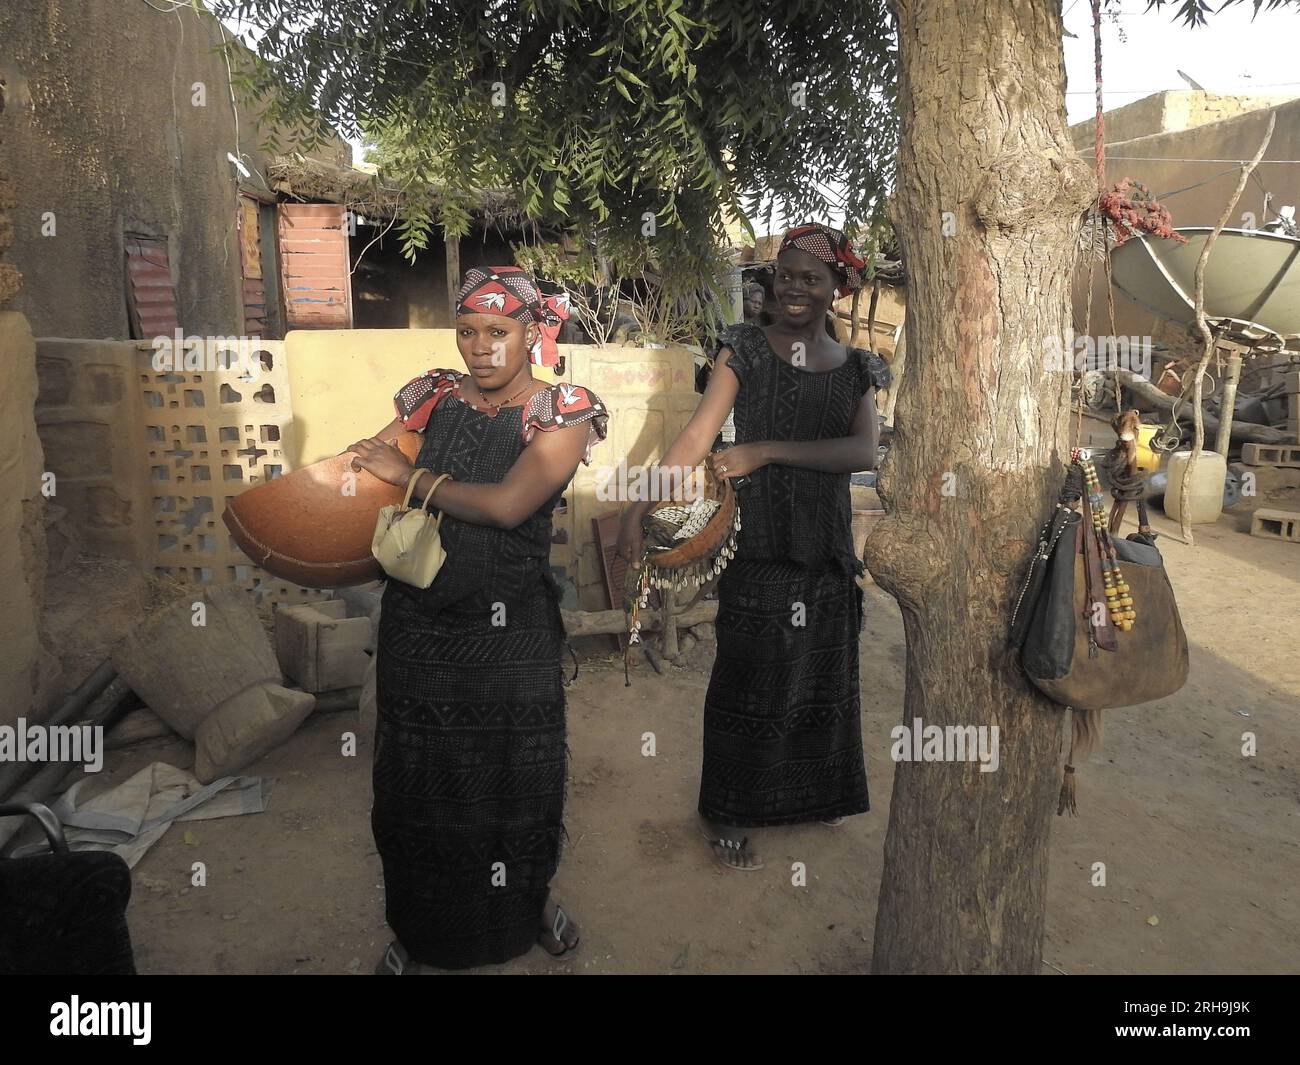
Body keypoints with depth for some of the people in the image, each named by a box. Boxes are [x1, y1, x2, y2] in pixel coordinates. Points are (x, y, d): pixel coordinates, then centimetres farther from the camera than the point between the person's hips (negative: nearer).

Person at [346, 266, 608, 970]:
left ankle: (531, 900, 44)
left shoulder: (560, 413, -8)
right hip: (418, 618, 3)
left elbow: (508, 503, -21)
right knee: (414, 782, 15)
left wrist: (408, 475, -12)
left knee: (513, 778, 13)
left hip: (509, 628, -3)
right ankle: (419, 931, 41)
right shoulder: (434, 397, 4)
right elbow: (356, 465, 7)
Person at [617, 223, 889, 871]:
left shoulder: (857, 369, 7)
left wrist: (768, 451, -20)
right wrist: (639, 510, -21)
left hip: (827, 547, 4)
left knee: (822, 673, 16)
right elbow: (695, 436, -11)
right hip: (758, 544, -4)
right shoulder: (745, 350, -2)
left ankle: (811, 791, 39)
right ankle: (725, 813, 22)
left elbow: (864, 452, -9)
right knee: (750, 676, 3)